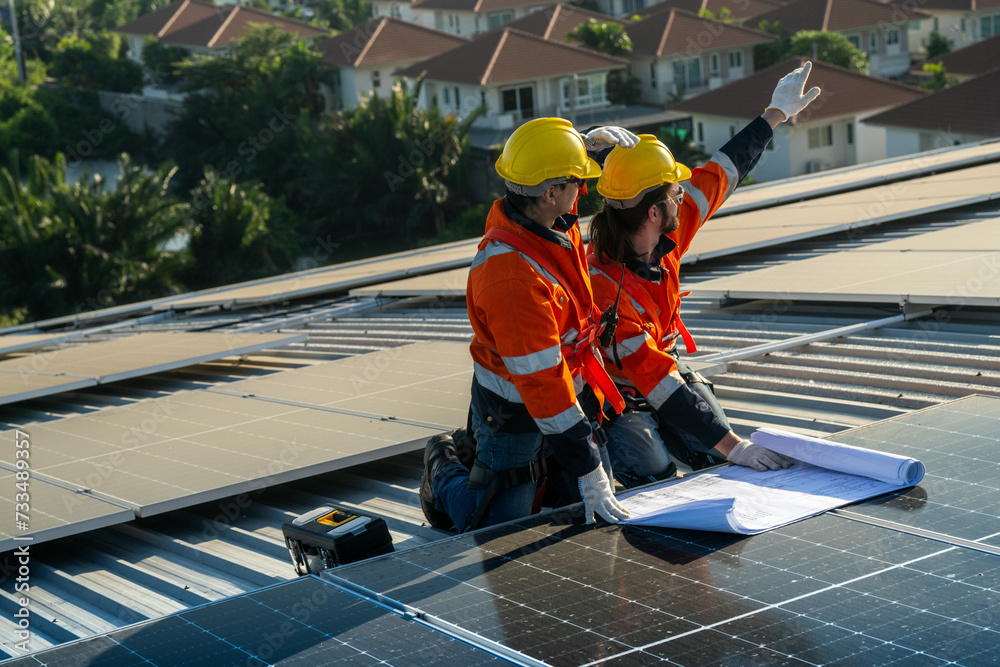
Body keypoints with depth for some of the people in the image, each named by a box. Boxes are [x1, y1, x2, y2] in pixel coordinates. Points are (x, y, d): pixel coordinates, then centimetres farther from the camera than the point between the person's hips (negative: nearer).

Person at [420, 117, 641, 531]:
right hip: (515, 413, -8)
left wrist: (594, 142, -6)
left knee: (593, 513, 13)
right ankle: (444, 469, 33)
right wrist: (589, 474, -31)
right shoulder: (513, 279, -37)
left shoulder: (550, 218, -12)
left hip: (573, 386, 8)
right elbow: (542, 385, -35)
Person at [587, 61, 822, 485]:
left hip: (663, 367, 7)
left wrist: (777, 113, 13)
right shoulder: (605, 289, -36)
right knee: (655, 476, -23)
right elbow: (657, 381, -39)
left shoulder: (666, 236, -13)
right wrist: (732, 445, -42)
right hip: (618, 397, -6)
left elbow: (719, 175, 3)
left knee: (720, 460, -8)